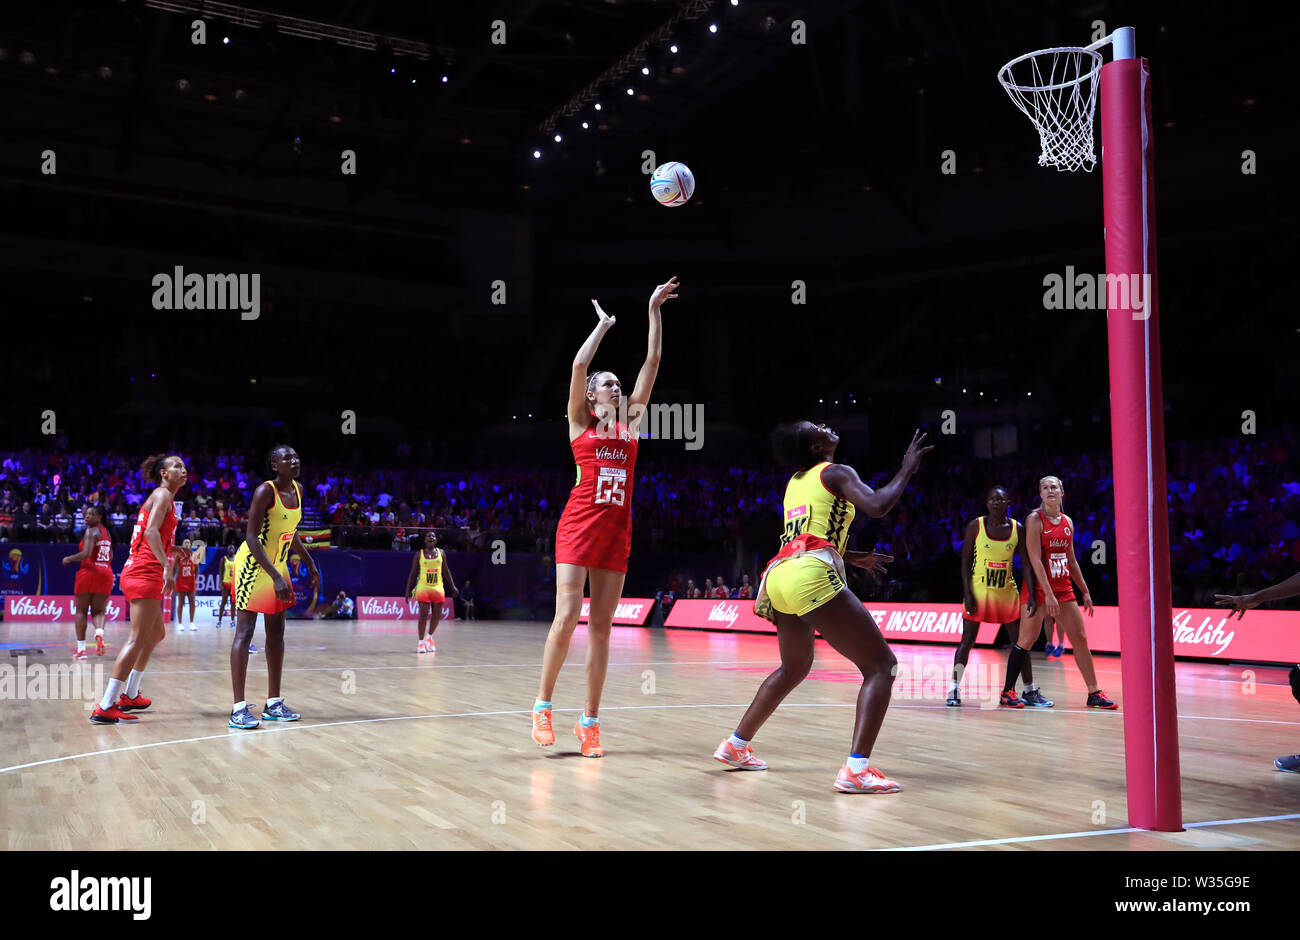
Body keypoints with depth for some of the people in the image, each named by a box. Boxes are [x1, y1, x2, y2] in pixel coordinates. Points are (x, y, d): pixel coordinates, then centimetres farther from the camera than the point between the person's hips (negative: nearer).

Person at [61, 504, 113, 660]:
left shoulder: (91, 531, -9)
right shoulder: (106, 532, 15)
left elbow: (86, 554, -20)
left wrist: (69, 559, -7)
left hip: (89, 572, -6)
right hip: (106, 573, 6)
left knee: (81, 611, 6)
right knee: (99, 611, 8)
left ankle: (81, 648, 5)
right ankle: (99, 632, -24)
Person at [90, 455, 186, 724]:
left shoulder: (162, 497, 22)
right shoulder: (162, 495, -6)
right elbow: (151, 531, -22)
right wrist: (167, 565, -30)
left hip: (137, 573, 11)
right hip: (145, 574, -11)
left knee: (156, 634, 22)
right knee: (138, 639, -14)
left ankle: (129, 695, 29)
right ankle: (105, 707, -18)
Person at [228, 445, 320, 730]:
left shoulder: (297, 491, 4)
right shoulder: (266, 491, -19)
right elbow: (251, 537, -24)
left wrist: (310, 563, 15)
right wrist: (275, 577, -30)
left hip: (278, 566, 9)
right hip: (253, 565, -8)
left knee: (276, 633, 10)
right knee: (244, 632, -9)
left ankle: (274, 702, 17)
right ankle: (239, 708, -10)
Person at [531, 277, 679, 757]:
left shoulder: (631, 423, 15)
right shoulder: (579, 422, 7)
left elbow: (652, 364, 12)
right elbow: (579, 364, -5)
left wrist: (654, 312, 11)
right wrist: (603, 323, 6)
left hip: (617, 532, 4)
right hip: (578, 527, -4)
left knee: (601, 626, 3)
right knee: (566, 618, -11)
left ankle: (590, 721, 7)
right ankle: (542, 706, 5)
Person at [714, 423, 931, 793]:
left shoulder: (795, 482, 27)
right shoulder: (836, 472, 4)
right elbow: (877, 505, -12)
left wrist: (855, 558, 44)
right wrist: (906, 470, 3)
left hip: (779, 575, 8)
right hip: (811, 577, -8)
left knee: (794, 668, 31)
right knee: (881, 665, -4)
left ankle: (735, 745, 34)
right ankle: (856, 769, -18)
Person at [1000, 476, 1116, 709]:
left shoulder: (1067, 522, 11)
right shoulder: (1035, 520, -9)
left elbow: (1071, 560, 18)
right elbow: (1035, 560, -16)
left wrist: (1085, 591, 15)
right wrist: (1049, 594, -22)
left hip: (1064, 588, 6)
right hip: (1038, 589, -6)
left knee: (1080, 639, 7)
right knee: (1026, 640, -5)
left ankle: (1094, 693, 15)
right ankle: (1007, 692, 3)